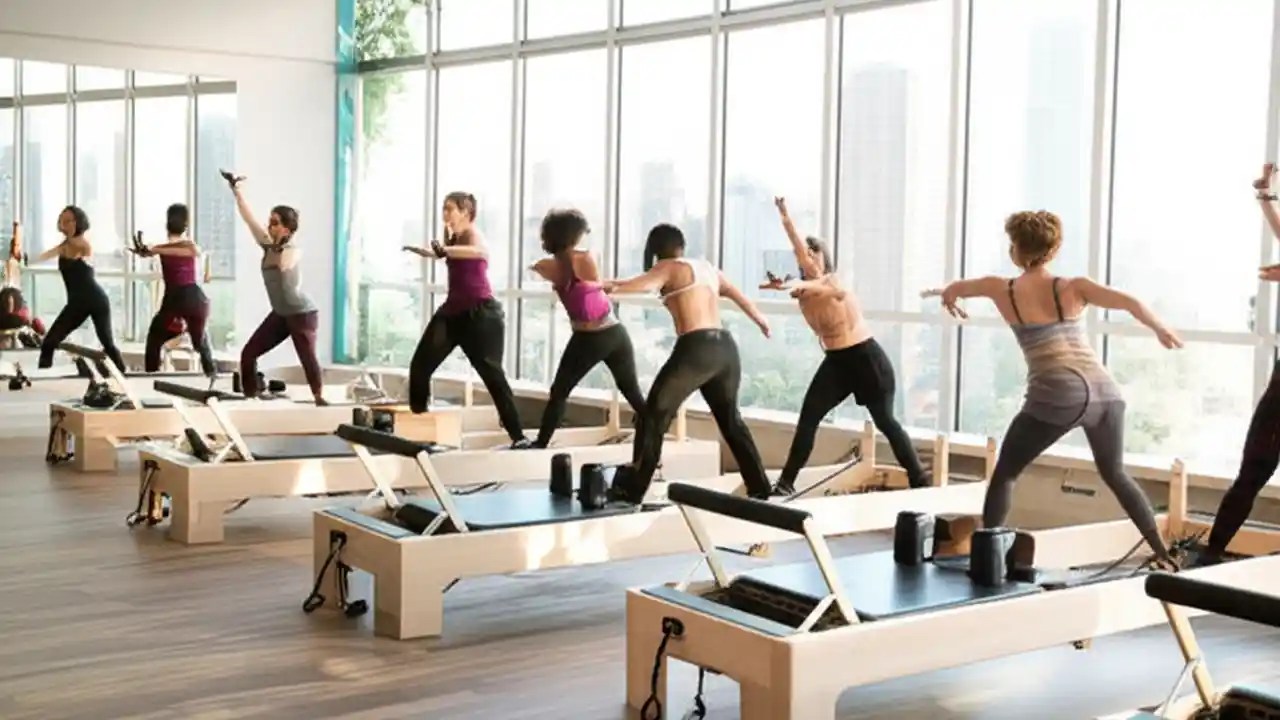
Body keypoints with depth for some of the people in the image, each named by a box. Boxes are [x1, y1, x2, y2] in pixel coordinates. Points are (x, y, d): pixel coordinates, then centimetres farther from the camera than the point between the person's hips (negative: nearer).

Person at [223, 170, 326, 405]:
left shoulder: (294, 251, -12)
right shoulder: (267, 247, 2)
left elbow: (284, 265, -33)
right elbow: (248, 217, -4)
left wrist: (283, 242, -20)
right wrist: (237, 191, -11)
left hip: (302, 314, -7)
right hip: (280, 314, 7)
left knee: (307, 358, -10)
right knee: (249, 353, 3)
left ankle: (319, 400, 2)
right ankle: (250, 396, 12)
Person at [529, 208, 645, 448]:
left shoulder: (549, 266, -3)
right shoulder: (587, 258, -4)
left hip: (587, 340, -1)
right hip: (615, 334, 1)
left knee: (559, 393, 12)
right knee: (633, 392, 15)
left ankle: (540, 445, 12)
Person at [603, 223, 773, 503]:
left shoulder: (669, 267, 2)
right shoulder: (707, 267, 21)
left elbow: (639, 285, -19)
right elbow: (739, 295, 35)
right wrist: (760, 319, 51)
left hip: (696, 349, -6)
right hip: (725, 348, 7)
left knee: (654, 415, 2)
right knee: (730, 418, 22)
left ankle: (631, 490, -2)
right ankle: (760, 487, 26)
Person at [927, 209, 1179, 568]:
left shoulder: (1002, 289, 12)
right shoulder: (1073, 287, 11)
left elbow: (954, 289, 31)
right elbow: (1131, 302, 0)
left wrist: (948, 299, 55)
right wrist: (1160, 329, 19)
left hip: (1058, 395, -3)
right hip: (1103, 390, 3)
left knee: (1004, 473, 13)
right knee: (1115, 474, 24)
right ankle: (1163, 554, 24)